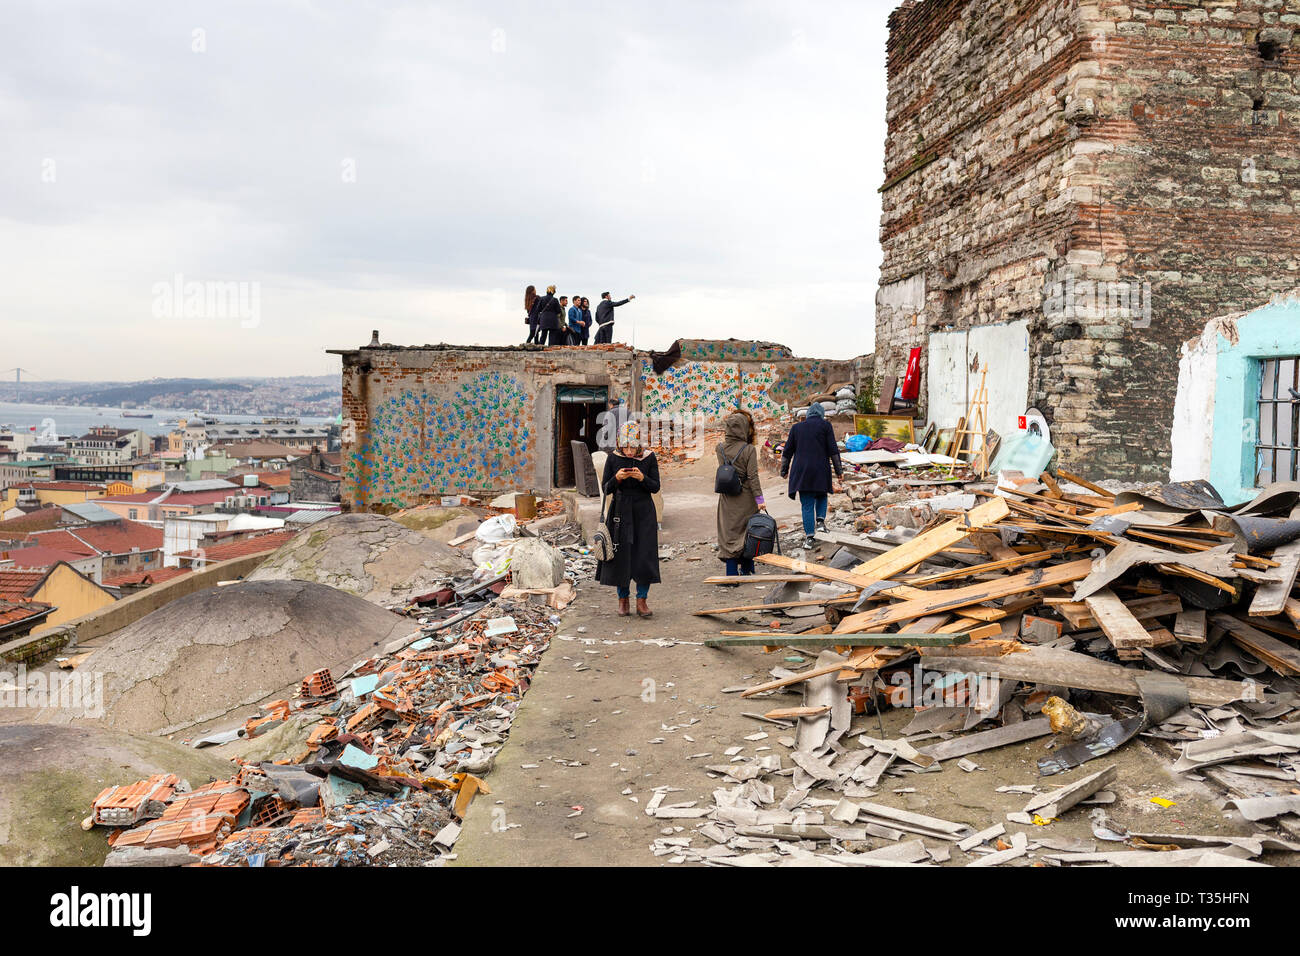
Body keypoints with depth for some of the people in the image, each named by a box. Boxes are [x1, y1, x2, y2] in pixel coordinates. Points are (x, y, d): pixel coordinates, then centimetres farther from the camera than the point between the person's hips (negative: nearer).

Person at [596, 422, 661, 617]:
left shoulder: (649, 457, -4)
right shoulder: (613, 458, -3)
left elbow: (655, 487, -3)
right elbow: (605, 489, -1)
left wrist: (642, 478, -22)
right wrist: (617, 478, -20)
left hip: (643, 511, 0)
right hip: (620, 511, 1)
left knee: (645, 555, -5)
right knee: (620, 555, 2)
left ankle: (641, 601, 4)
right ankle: (623, 599, 16)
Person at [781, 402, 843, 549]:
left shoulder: (797, 427, 12)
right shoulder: (825, 425, 3)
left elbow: (787, 451, 12)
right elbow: (833, 450, -2)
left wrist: (784, 470, 21)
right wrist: (839, 470, 3)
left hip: (801, 470, 2)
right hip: (820, 470, -1)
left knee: (807, 504, 4)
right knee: (821, 496, 24)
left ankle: (809, 538, -3)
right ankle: (820, 520, 2)